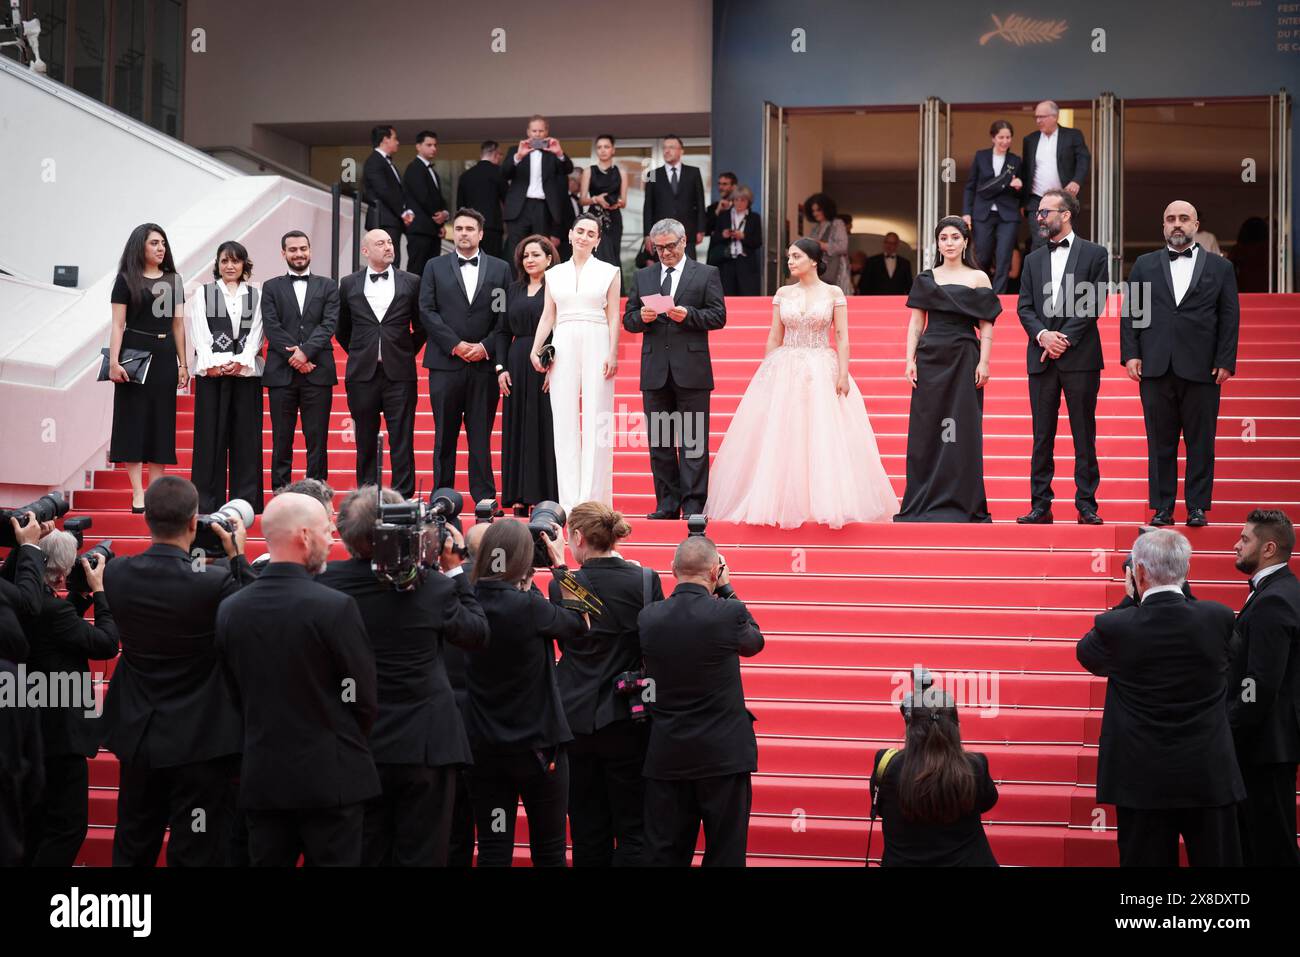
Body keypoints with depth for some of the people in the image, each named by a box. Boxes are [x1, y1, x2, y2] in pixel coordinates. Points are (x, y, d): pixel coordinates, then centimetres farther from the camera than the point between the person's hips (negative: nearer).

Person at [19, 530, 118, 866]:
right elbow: (107, 644, -16)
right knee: (68, 826, -3)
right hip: (59, 730, -10)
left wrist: (81, 595, 9)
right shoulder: (50, 607, -24)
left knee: (38, 824, 19)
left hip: (34, 726, 10)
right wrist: (98, 590, -9)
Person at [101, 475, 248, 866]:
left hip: (137, 738, 5)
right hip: (201, 742, -4)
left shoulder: (116, 573, -8)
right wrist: (237, 555, -1)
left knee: (132, 852, 18)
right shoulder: (215, 582, -22)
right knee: (198, 854, 5)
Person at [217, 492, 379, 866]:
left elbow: (237, 694, 7)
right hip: (331, 777, -4)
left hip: (262, 778, 4)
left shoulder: (229, 610, 0)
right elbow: (364, 697, -8)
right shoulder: (336, 607, -15)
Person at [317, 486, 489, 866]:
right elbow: (477, 633, 3)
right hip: (425, 748, -2)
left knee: (364, 856, 13)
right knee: (421, 857, 6)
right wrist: (455, 569, 9)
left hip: (356, 747, 2)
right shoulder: (433, 587, -14)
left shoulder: (327, 582, -11)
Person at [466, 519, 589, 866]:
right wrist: (559, 562, 5)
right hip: (538, 743, -4)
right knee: (549, 851, 10)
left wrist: (525, 583, 10)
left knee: (493, 852, 6)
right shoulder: (528, 607, -18)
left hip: (484, 745, 4)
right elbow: (579, 622, 0)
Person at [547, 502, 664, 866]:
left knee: (588, 830, 10)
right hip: (628, 722, -1)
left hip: (577, 718, 1)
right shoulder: (645, 580, -8)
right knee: (632, 828, 4)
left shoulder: (562, 586, -7)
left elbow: (565, 642, 7)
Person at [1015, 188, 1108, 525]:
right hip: (1041, 358, 4)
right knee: (1042, 435, 4)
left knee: (1084, 435, -1)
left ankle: (1086, 505, 2)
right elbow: (1024, 307, 9)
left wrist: (1064, 338, -12)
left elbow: (1095, 303, -5)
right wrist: (1042, 334, -10)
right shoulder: (1034, 259, 16)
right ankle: (1040, 506, 6)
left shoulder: (1094, 254, 3)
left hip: (1079, 356, -4)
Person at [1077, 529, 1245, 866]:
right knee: (1216, 860, 10)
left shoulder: (1115, 627, -13)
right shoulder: (1219, 617, -7)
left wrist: (1130, 601, 12)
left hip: (1143, 782, -1)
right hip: (1210, 778, 2)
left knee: (1146, 861, 7)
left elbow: (1086, 654, 9)